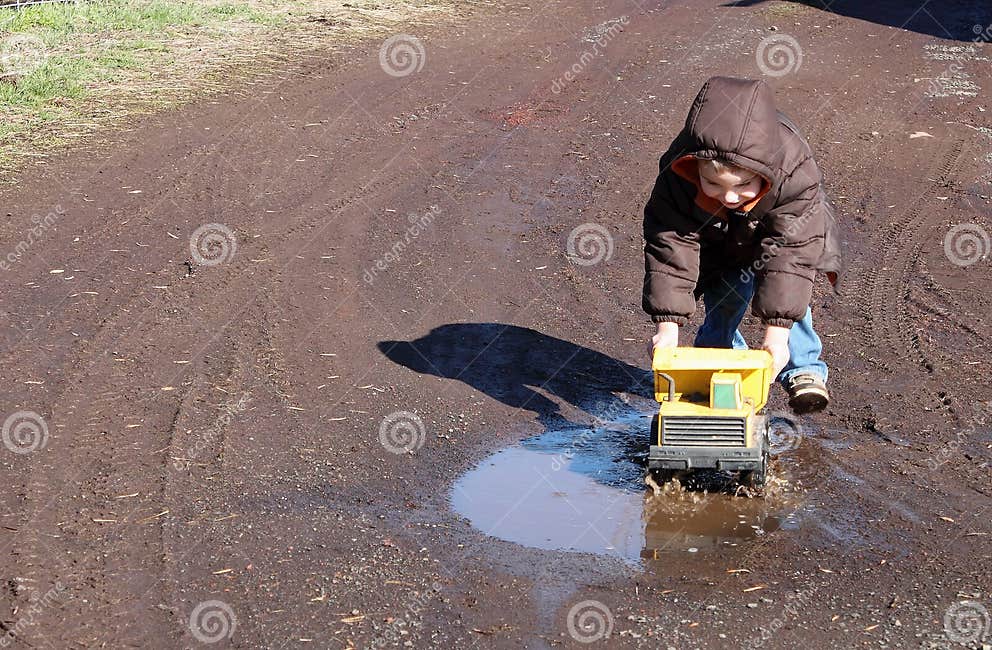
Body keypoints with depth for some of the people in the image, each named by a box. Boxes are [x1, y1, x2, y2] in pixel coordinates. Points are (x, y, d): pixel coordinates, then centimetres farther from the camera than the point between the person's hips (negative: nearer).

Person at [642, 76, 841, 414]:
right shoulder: (677, 176, -39)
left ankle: (803, 370, -4)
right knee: (723, 301, -6)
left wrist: (776, 332, -44)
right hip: (718, 241, 1)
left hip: (776, 229, -1)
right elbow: (670, 247, -33)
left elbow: (790, 251, -41)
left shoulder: (794, 172, -43)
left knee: (784, 285, -18)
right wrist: (667, 325, -38)